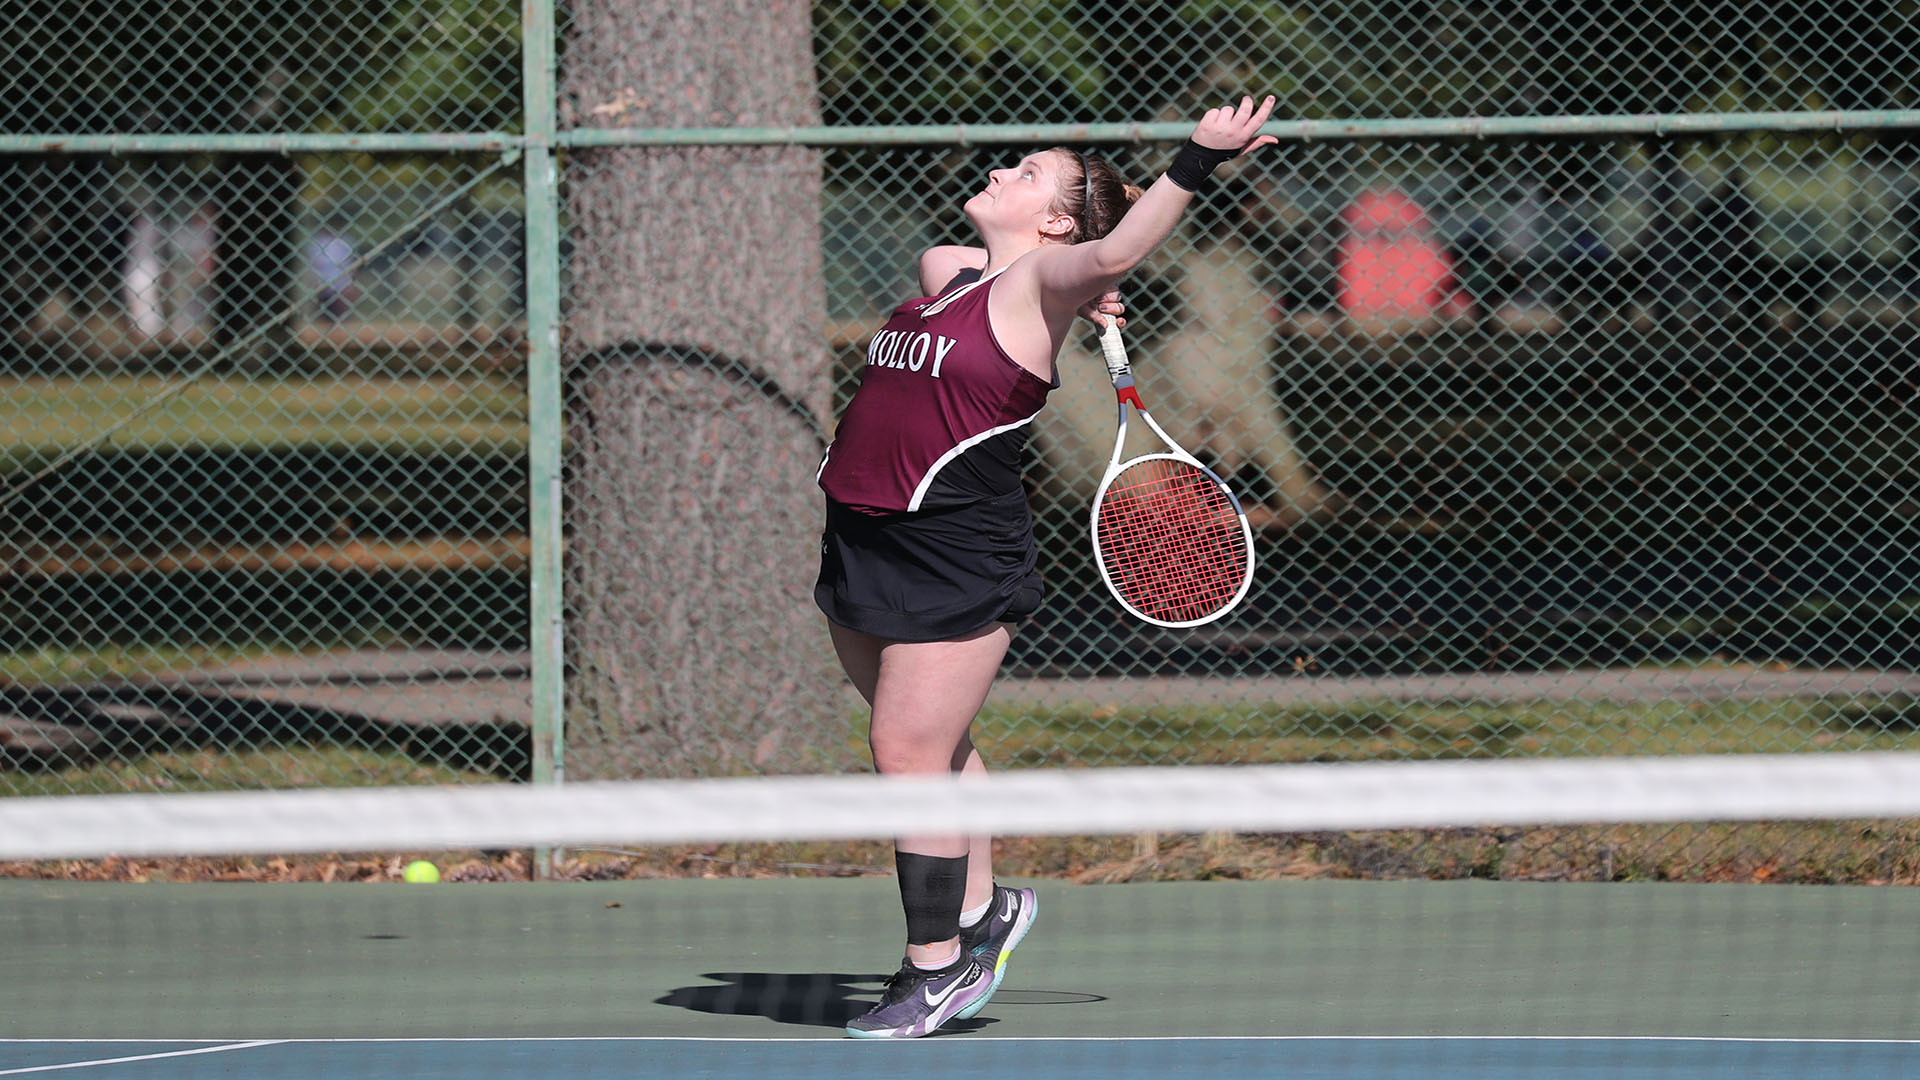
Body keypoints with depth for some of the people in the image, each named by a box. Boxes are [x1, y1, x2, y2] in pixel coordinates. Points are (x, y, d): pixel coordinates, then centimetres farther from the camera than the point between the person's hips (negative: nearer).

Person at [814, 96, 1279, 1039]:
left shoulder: (1041, 281, -8)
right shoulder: (943, 272, 13)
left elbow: (1110, 254, -28)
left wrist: (1197, 162, -39)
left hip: (956, 555, -8)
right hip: (863, 540, 8)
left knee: (911, 750, -6)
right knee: (931, 746, 17)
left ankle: (937, 967, 3)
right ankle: (982, 908, 32)